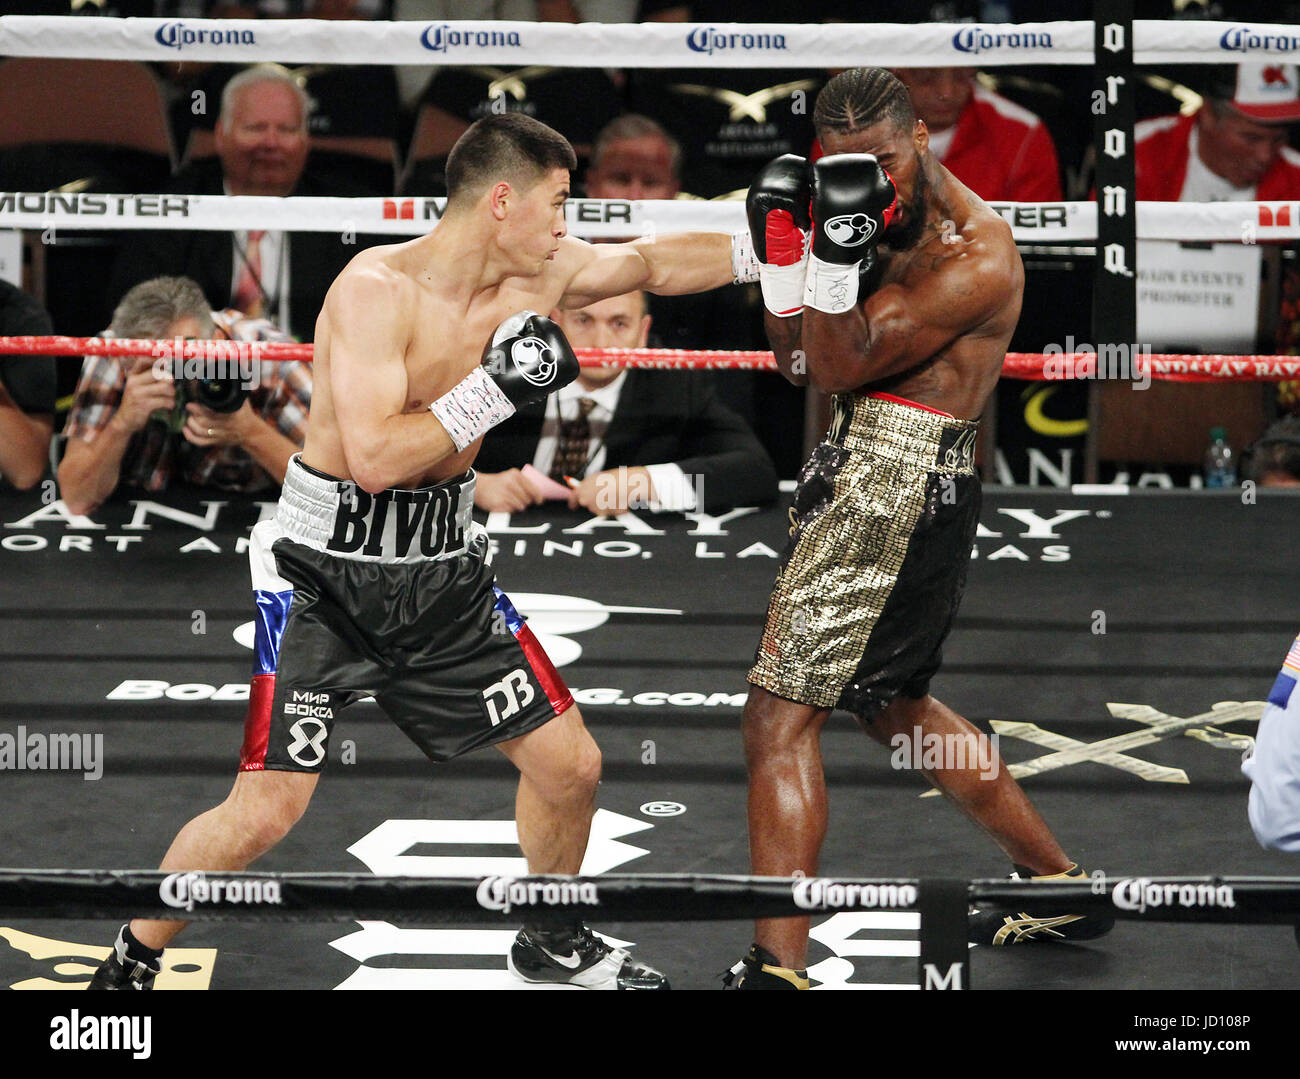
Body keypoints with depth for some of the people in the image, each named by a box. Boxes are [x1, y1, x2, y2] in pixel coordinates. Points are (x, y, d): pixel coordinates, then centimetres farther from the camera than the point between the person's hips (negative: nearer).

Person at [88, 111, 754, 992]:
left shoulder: (533, 277, -1)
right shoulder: (375, 290, -22)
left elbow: (653, 263, 15)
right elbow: (375, 458, -30)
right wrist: (496, 390, -28)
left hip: (444, 570, 7)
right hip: (325, 572, -7)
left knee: (571, 764, 8)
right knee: (267, 811, -12)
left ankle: (552, 941, 34)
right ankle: (128, 968, 9)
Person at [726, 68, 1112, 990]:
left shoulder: (976, 254, -15)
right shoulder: (884, 219, 11)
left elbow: (843, 366, -18)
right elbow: (800, 358, 10)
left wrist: (839, 255, -32)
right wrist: (782, 253, -6)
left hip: (901, 490, -10)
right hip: (865, 473, 10)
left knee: (780, 717, -13)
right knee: (897, 707, 25)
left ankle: (778, 968, -16)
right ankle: (1061, 887, 37)